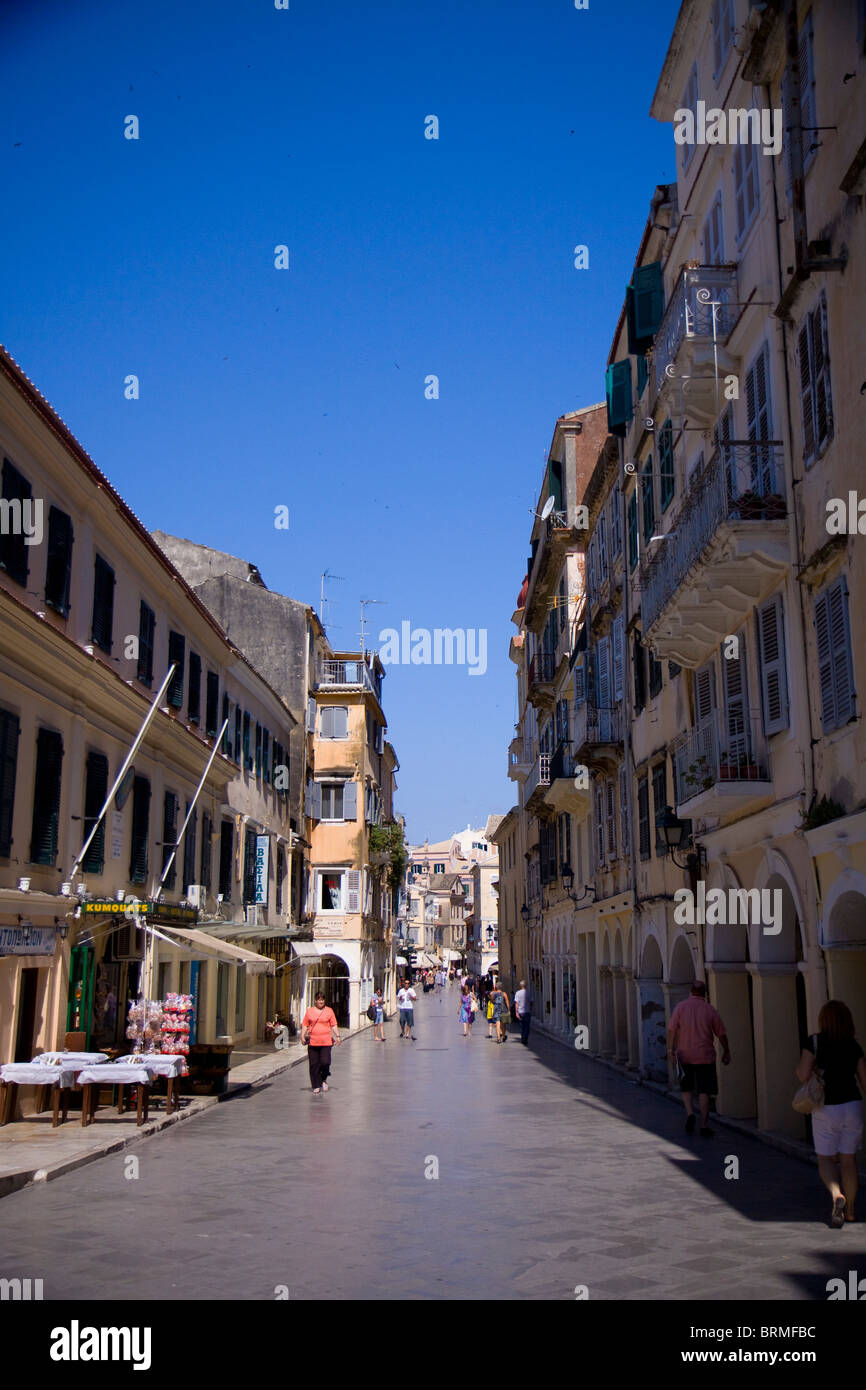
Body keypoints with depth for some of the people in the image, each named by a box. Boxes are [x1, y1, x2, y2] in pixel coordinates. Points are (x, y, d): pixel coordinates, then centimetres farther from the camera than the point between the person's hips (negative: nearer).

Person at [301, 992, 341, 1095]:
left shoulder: (329, 1011, 9)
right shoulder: (309, 1011, 10)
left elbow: (334, 1025, 9)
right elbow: (305, 1025, 10)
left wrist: (338, 1036, -2)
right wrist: (302, 1036, -3)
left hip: (326, 1041, -1)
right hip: (312, 1042, 1)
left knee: (325, 1062, -12)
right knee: (314, 1065, 1)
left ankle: (324, 1079, 17)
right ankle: (316, 1087, 11)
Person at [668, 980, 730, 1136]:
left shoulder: (681, 1006, -2)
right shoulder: (709, 1009, -2)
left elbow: (672, 1029, -9)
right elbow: (721, 1034, 3)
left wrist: (671, 1048, -5)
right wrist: (726, 1052, 15)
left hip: (685, 1055, 1)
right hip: (705, 1056, -1)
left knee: (687, 1088, 17)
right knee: (704, 1091, 4)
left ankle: (689, 1113, -4)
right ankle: (704, 1126, 2)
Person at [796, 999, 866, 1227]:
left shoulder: (815, 1042, -10)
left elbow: (803, 1075, -16)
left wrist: (799, 1066, 5)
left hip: (826, 1109, -3)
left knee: (826, 1159, 8)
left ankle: (837, 1195, -18)